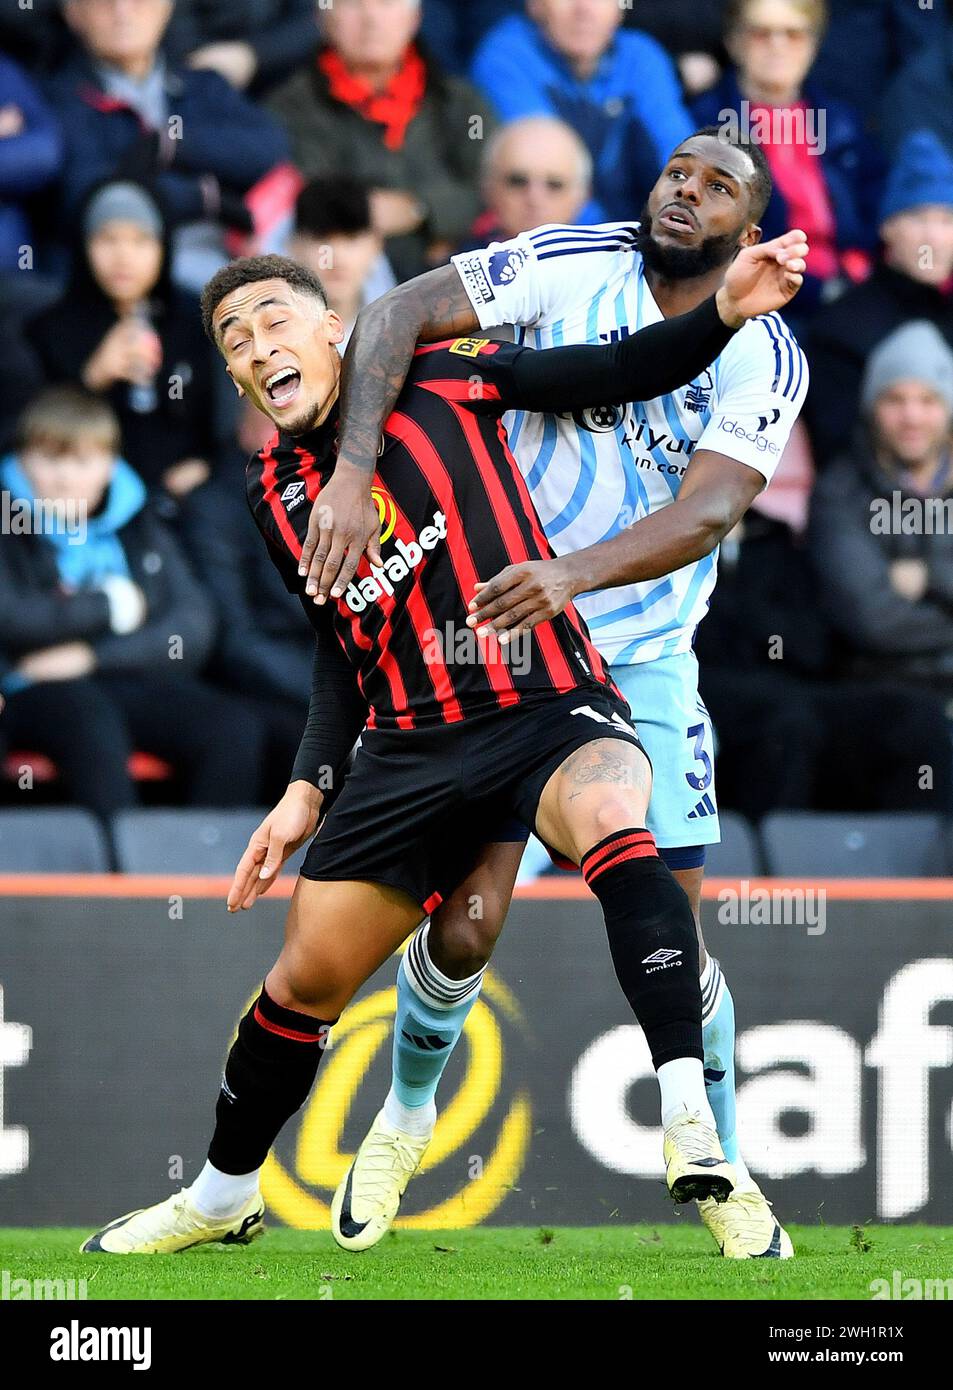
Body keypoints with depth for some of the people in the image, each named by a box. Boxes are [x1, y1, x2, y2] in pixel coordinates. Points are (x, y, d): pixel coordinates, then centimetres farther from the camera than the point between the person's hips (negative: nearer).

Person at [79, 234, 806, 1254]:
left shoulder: (441, 384, -1)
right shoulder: (275, 493, 13)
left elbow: (622, 371, -4)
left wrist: (724, 312, -20)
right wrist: (309, 783, 14)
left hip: (552, 707, -5)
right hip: (412, 745, 5)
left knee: (610, 817, -38)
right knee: (306, 977, 8)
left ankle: (688, 1125, -44)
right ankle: (221, 1198, 32)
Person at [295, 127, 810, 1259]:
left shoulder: (766, 358, -7)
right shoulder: (570, 265, -9)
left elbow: (705, 514, -22)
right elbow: (396, 316, -18)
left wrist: (573, 574, -39)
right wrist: (351, 476, -33)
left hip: (643, 665, 1)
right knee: (460, 934, -5)